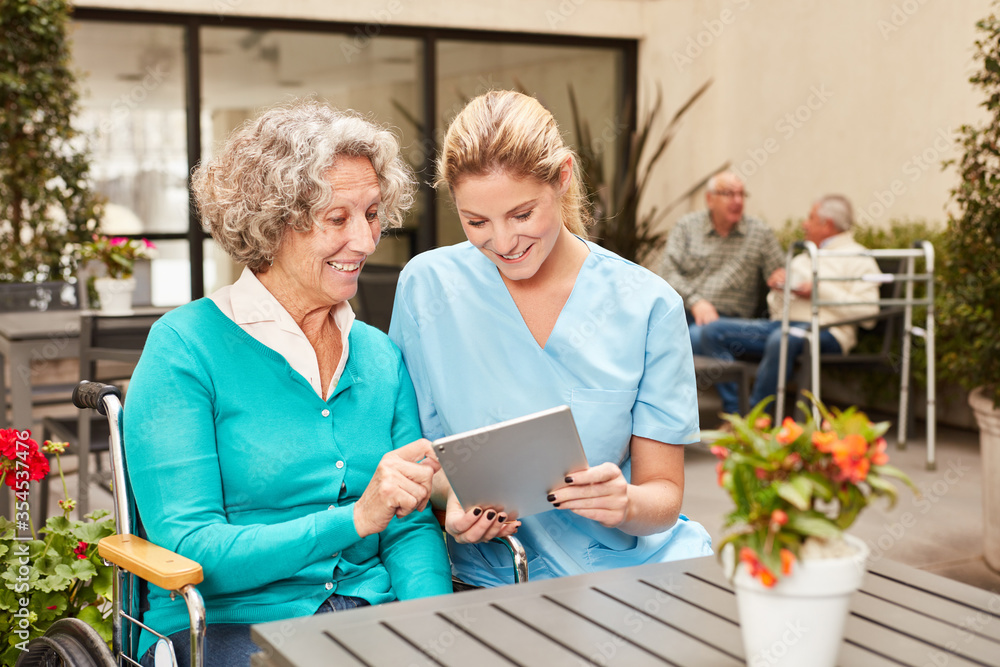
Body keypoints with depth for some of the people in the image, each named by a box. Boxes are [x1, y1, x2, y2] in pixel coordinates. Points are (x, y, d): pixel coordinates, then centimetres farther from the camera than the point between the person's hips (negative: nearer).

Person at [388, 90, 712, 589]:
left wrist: (627, 503, -23)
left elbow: (664, 493, 0)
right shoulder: (426, 287, -2)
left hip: (636, 566, 2)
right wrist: (451, 494, -17)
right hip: (496, 579, -1)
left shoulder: (648, 307, -4)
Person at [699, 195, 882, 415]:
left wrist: (820, 291, -12)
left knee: (782, 339, -41)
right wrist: (779, 288, 6)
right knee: (714, 331, -10)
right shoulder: (802, 257, 30)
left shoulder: (856, 257, 6)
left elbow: (868, 308, -10)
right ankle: (733, 412, -18)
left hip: (824, 329, -7)